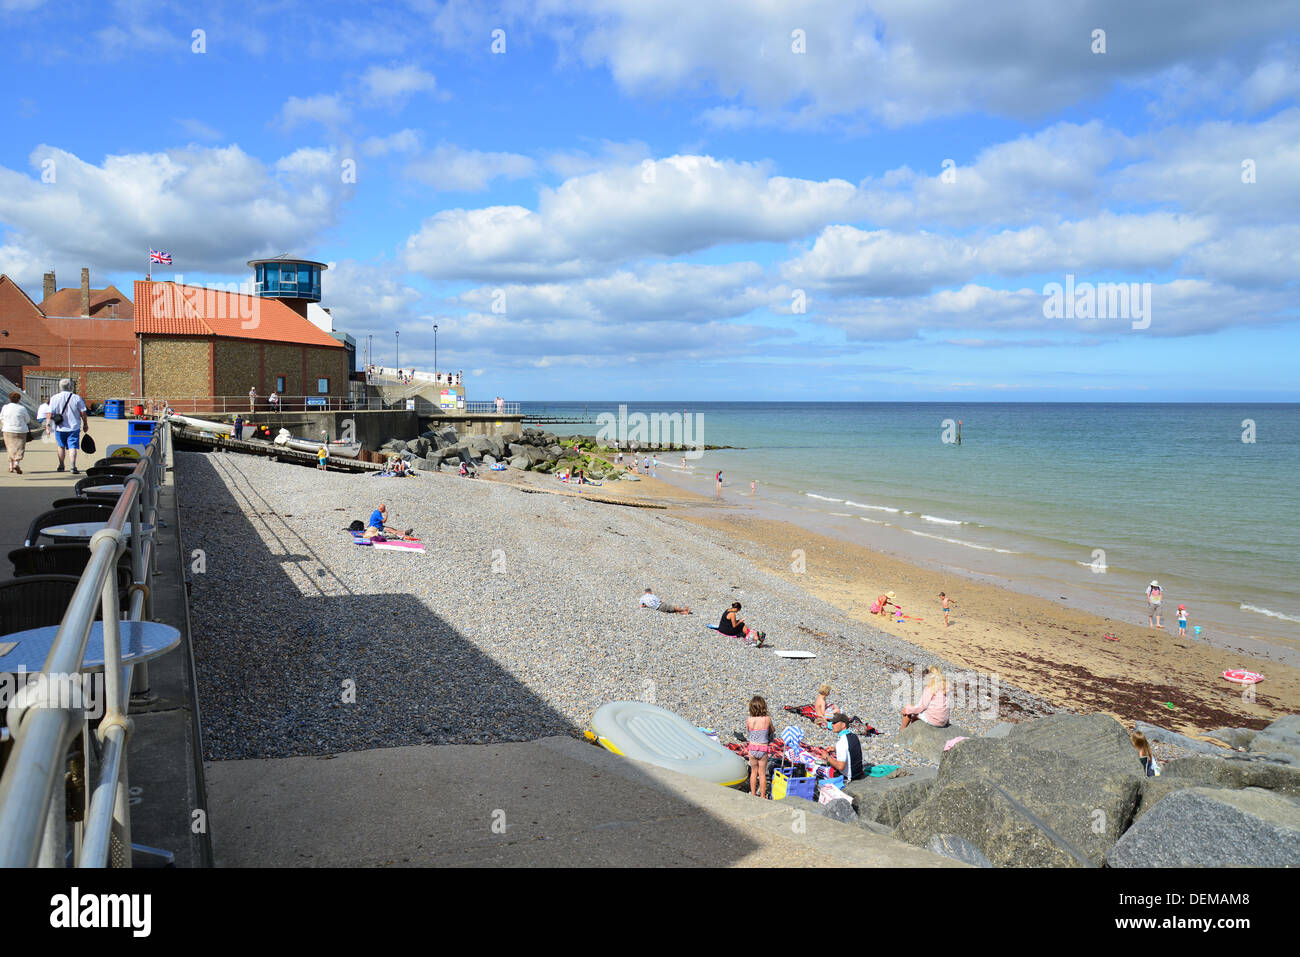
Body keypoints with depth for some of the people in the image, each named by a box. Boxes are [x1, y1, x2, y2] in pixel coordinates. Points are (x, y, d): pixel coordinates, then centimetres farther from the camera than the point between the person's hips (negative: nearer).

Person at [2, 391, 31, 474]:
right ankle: (17, 463, -19)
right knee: (19, 448, 0)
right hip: (21, 430, -2)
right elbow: (27, 420, 5)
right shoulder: (22, 408, -5)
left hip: (8, 430, 2)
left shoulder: (5, 407, 0)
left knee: (10, 448, 13)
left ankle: (11, 466, 14)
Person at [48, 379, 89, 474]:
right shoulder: (77, 398, -4)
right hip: (74, 427, -1)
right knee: (73, 447, -4)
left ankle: (61, 466, 27)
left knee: (61, 446, 18)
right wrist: (85, 424, 8)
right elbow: (83, 413, -3)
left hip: (60, 428, 1)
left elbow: (50, 413, -7)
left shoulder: (54, 398, -3)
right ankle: (73, 466, -18)